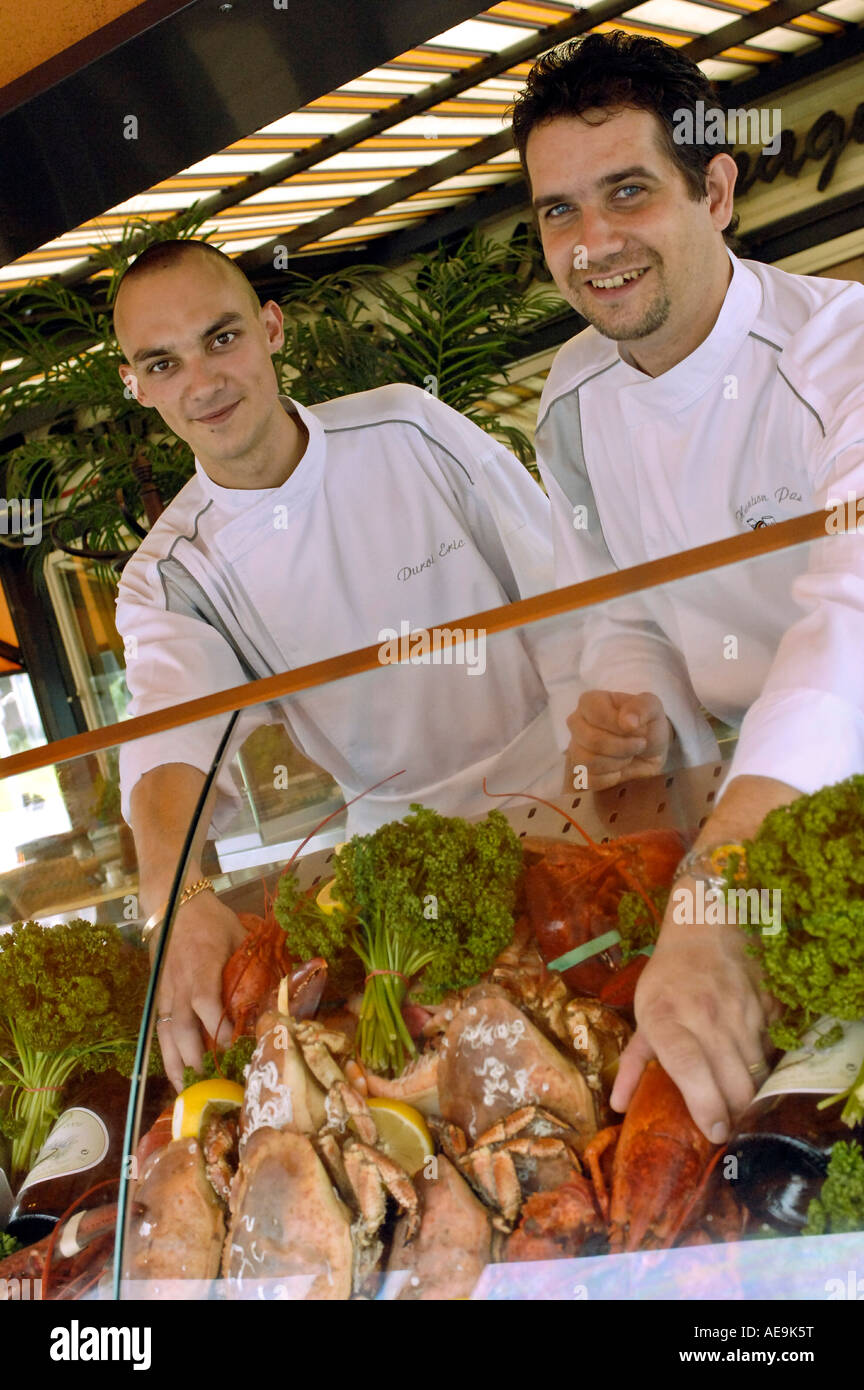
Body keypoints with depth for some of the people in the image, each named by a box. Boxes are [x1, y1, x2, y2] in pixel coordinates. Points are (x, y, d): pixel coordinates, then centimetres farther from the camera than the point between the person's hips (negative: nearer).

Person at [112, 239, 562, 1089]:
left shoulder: (409, 427, -4)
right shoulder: (170, 578, -6)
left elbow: (567, 586, 3)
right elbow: (172, 742, -25)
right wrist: (177, 897, -45)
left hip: (562, 784, 1)